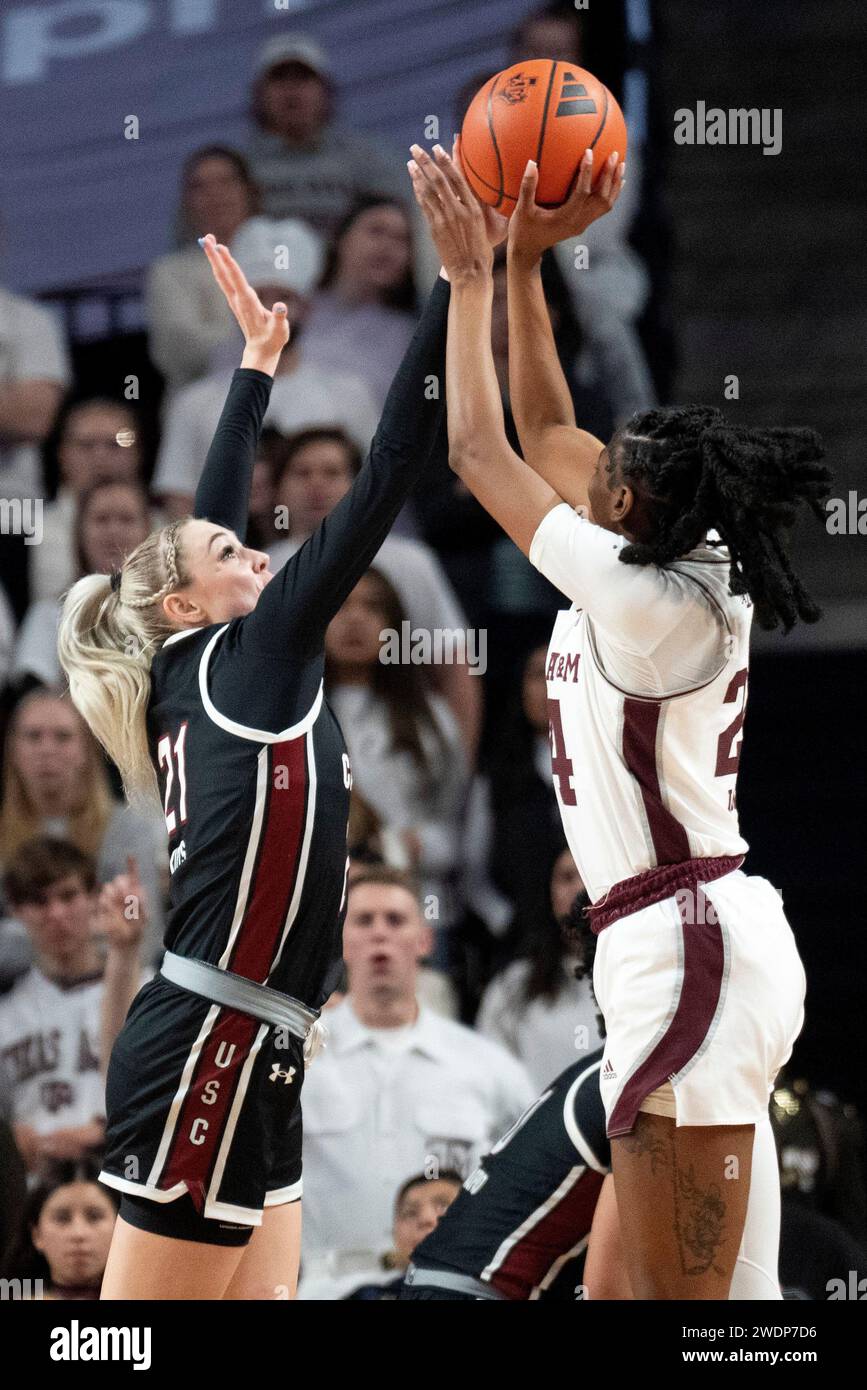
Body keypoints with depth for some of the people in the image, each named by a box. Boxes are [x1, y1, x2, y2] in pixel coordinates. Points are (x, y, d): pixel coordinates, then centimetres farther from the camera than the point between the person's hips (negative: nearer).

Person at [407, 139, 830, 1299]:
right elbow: (545, 432, 20)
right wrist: (524, 265, 18)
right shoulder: (697, 577, 9)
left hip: (684, 953, -10)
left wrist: (472, 274, 0)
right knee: (649, 1286, 13)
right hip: (722, 939, 10)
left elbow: (480, 450, -8)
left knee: (679, 1297, -10)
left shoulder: (638, 597, -15)